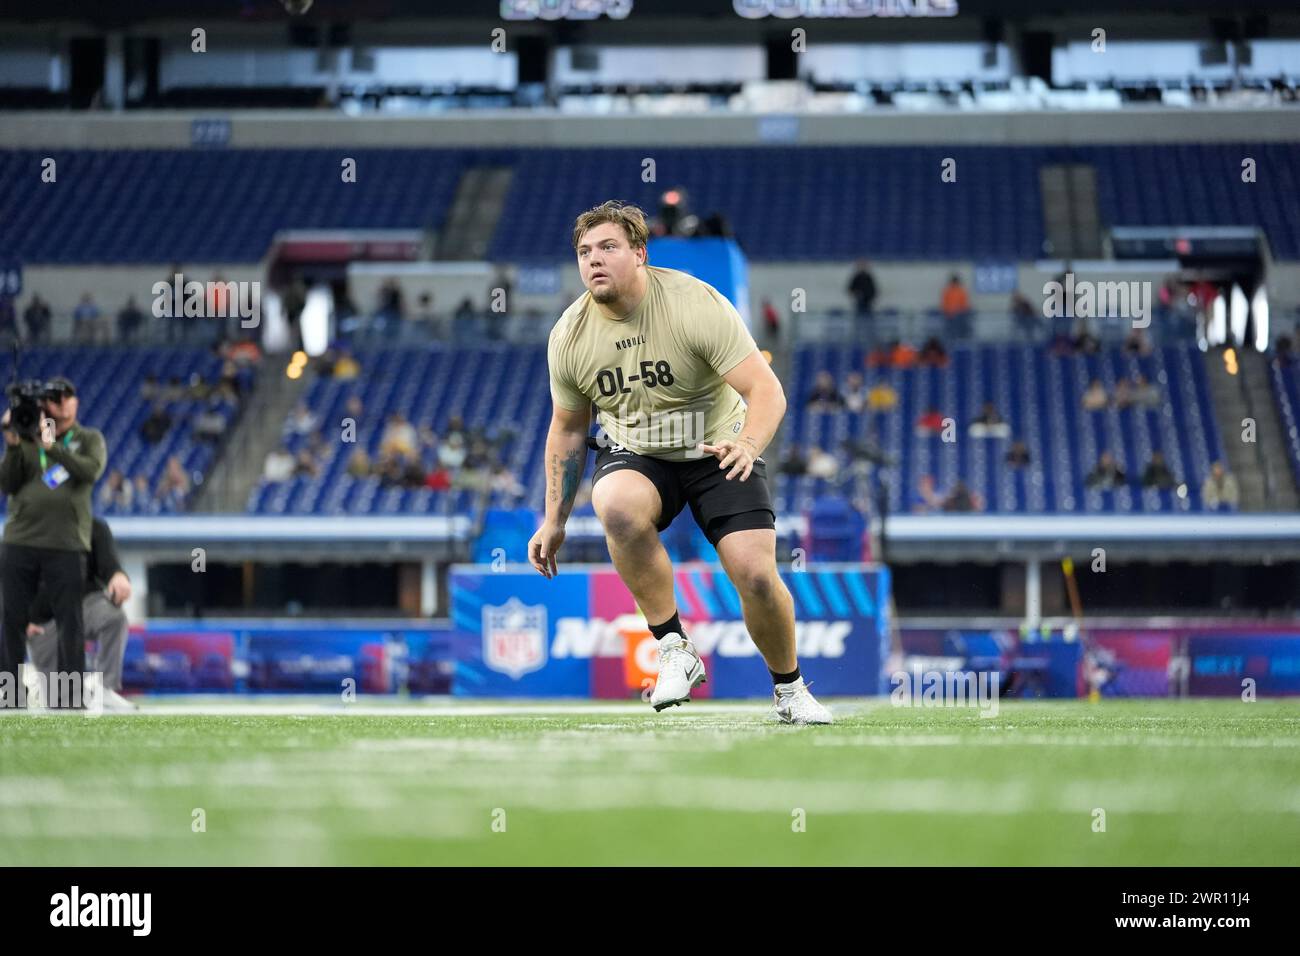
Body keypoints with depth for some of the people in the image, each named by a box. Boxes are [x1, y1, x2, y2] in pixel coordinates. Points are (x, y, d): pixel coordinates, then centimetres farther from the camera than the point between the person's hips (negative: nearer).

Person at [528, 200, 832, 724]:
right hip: (635, 456, 2)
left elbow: (767, 390, -23)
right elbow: (567, 429, 8)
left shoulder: (696, 304, -20)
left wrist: (747, 446, -44)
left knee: (756, 575, -18)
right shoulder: (568, 336, -8)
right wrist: (554, 522, 7)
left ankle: (789, 688, 13)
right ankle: (674, 649, -22)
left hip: (717, 451, -2)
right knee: (616, 505, -35)